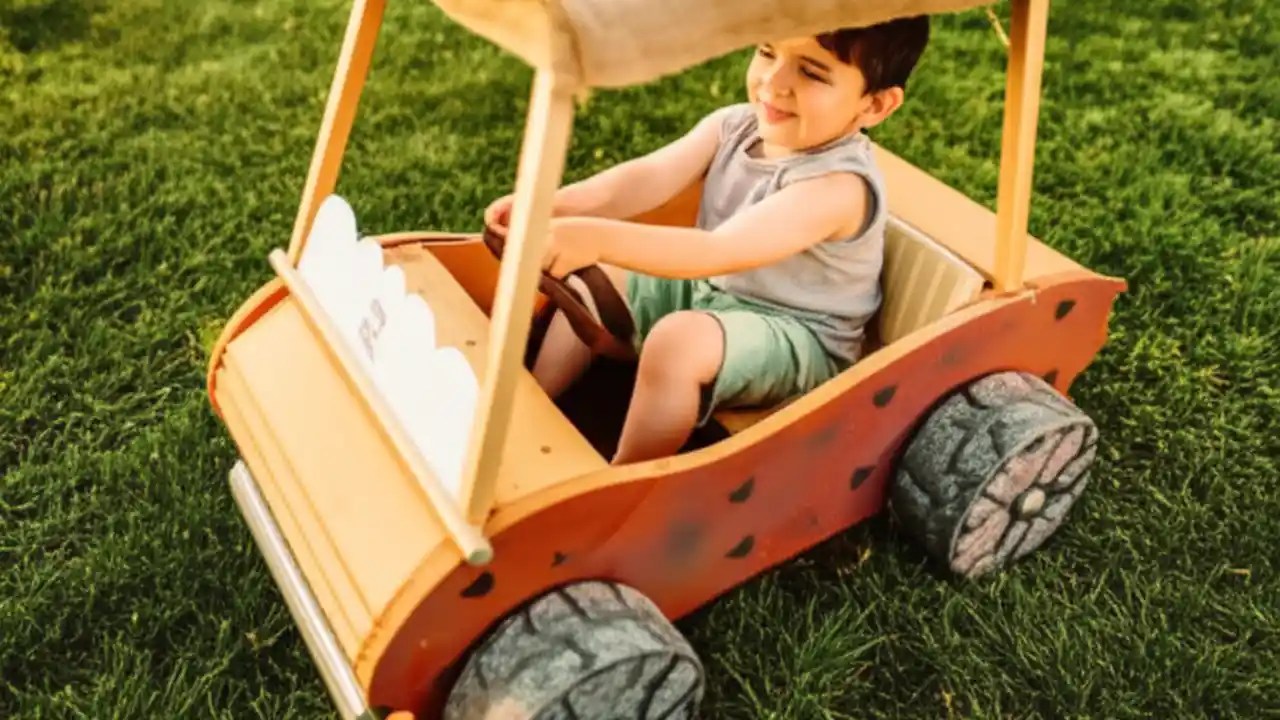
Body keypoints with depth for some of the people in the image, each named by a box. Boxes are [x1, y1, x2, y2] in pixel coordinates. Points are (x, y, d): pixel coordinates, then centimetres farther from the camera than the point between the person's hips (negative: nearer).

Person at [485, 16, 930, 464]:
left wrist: (598, 238, -51)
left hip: (797, 340, -8)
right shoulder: (735, 125, -7)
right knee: (595, 280, 8)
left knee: (678, 340, -34)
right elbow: (649, 176, -18)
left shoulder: (841, 186, -31)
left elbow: (719, 251, -41)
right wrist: (545, 206, -33)